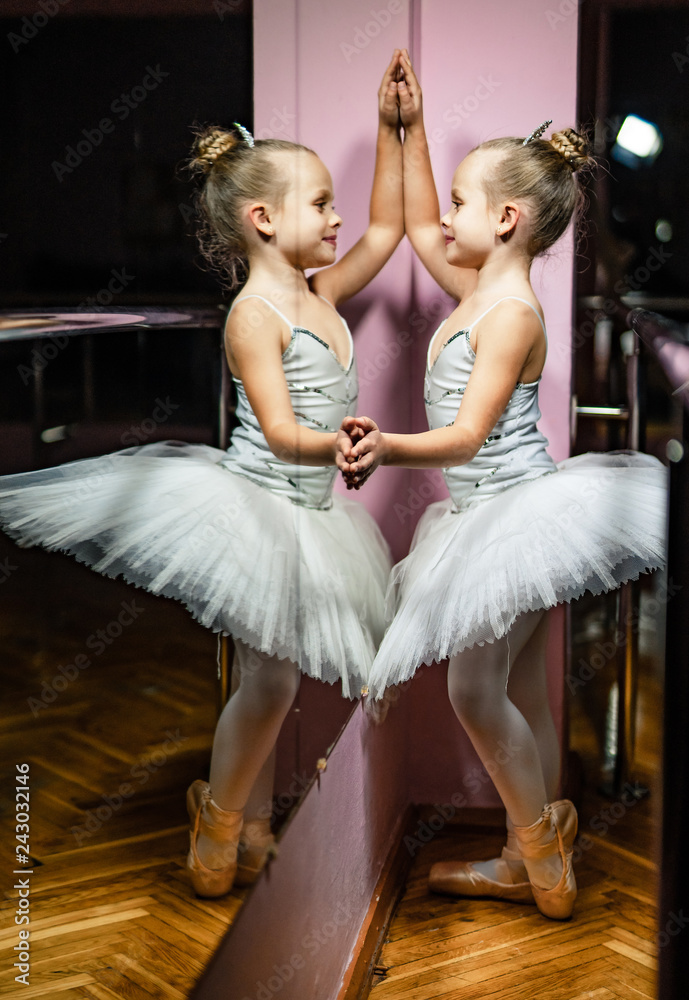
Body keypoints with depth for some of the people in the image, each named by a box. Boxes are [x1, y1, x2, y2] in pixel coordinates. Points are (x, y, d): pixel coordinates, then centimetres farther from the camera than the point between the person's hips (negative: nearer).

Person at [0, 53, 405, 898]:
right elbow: (280, 433, -24)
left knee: (273, 678, 13)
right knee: (269, 680, -7)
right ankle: (216, 816, 16)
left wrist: (391, 129, 14)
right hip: (249, 504, -8)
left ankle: (253, 825, 27)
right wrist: (339, 446, -45)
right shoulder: (253, 314, -16)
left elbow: (387, 228, 20)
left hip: (305, 514, 8)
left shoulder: (321, 294, 7)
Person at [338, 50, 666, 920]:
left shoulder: (512, 313, -17)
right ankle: (529, 860, 21)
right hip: (485, 519, 10)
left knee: (475, 688, -6)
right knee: (521, 695, 13)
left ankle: (546, 849, 6)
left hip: (521, 509, -10)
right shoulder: (478, 290, 10)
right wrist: (411, 130, 23)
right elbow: (418, 228, 27)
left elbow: (469, 434, -25)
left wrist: (389, 447, -40)